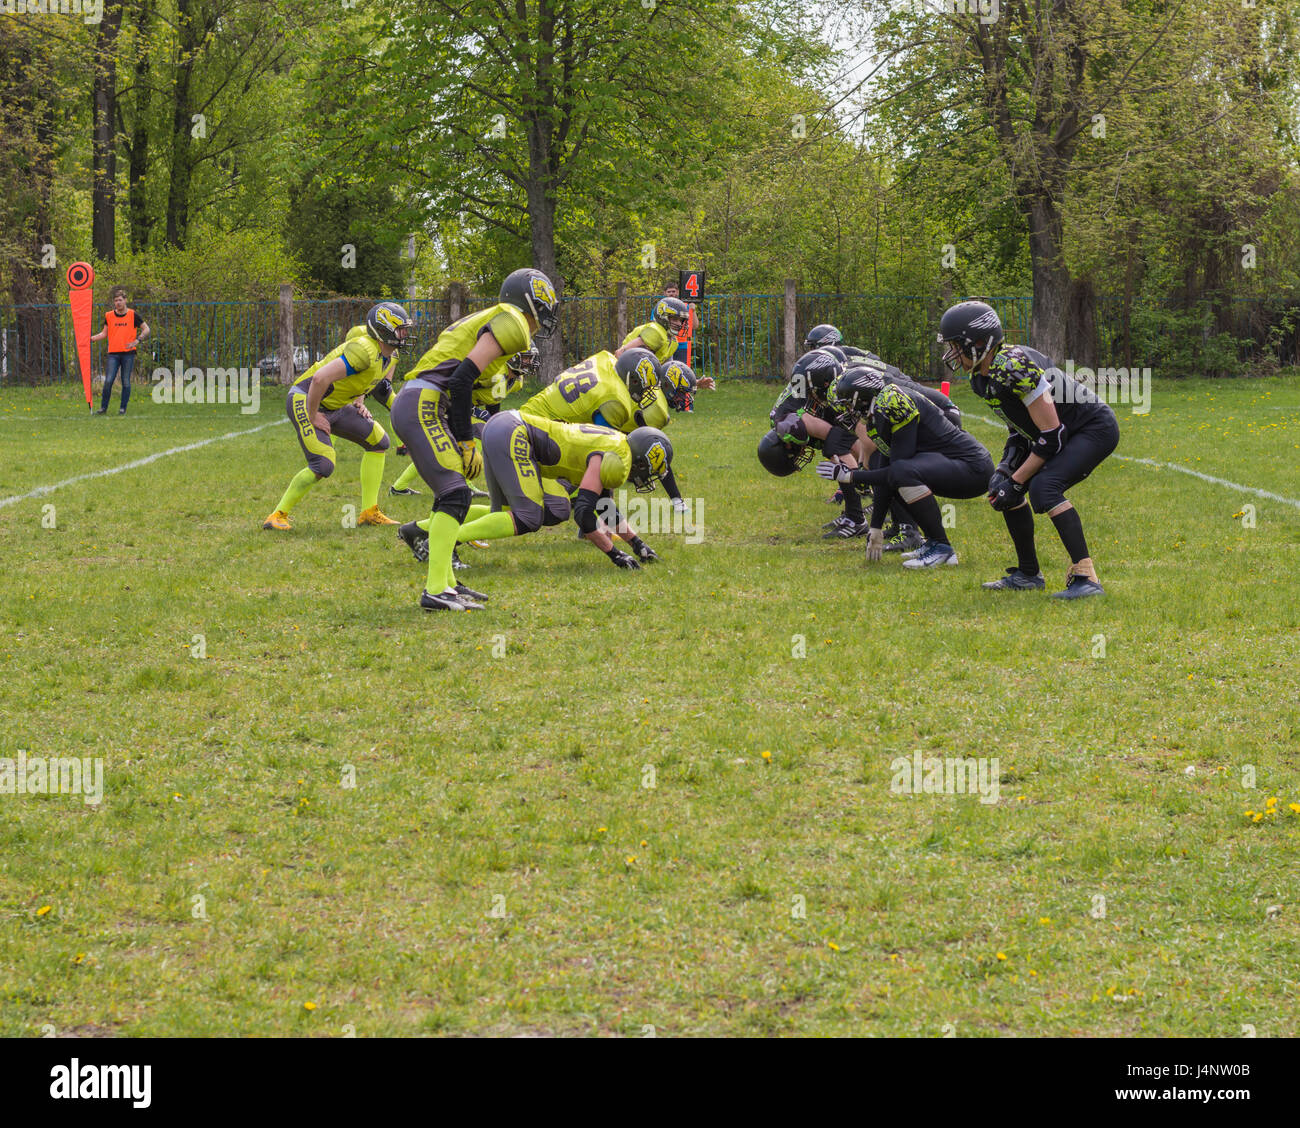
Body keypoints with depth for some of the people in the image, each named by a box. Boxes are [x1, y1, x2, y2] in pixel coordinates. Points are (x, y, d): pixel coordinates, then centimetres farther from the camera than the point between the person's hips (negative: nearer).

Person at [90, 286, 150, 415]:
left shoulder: (133, 315, 2)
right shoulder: (109, 316, 9)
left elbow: (146, 329, 5)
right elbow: (104, 333, 15)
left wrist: (137, 340, -10)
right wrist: (91, 338, 1)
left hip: (128, 353, -1)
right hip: (113, 354, 1)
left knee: (126, 382, 1)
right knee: (108, 381, -7)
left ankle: (123, 408, 8)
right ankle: (103, 408, 1)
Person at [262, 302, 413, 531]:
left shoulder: (390, 357, 4)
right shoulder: (366, 351, -28)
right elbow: (320, 379, -34)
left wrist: (358, 400, 5)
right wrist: (312, 417, -23)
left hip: (333, 407, 10)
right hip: (304, 400, -10)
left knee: (378, 441, 10)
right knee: (323, 465, -21)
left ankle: (369, 512, 13)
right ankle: (277, 516, -7)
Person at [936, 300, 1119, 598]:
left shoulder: (1015, 367, -29)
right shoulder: (982, 378, 1)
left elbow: (1051, 435, -27)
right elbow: (1019, 429, 12)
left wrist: (1015, 482, -21)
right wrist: (1005, 470, -5)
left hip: (1095, 429, -10)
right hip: (1066, 432, 10)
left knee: (1044, 487, -28)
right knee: (1003, 486, 7)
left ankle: (1086, 577, -26)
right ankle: (1028, 574, 19)